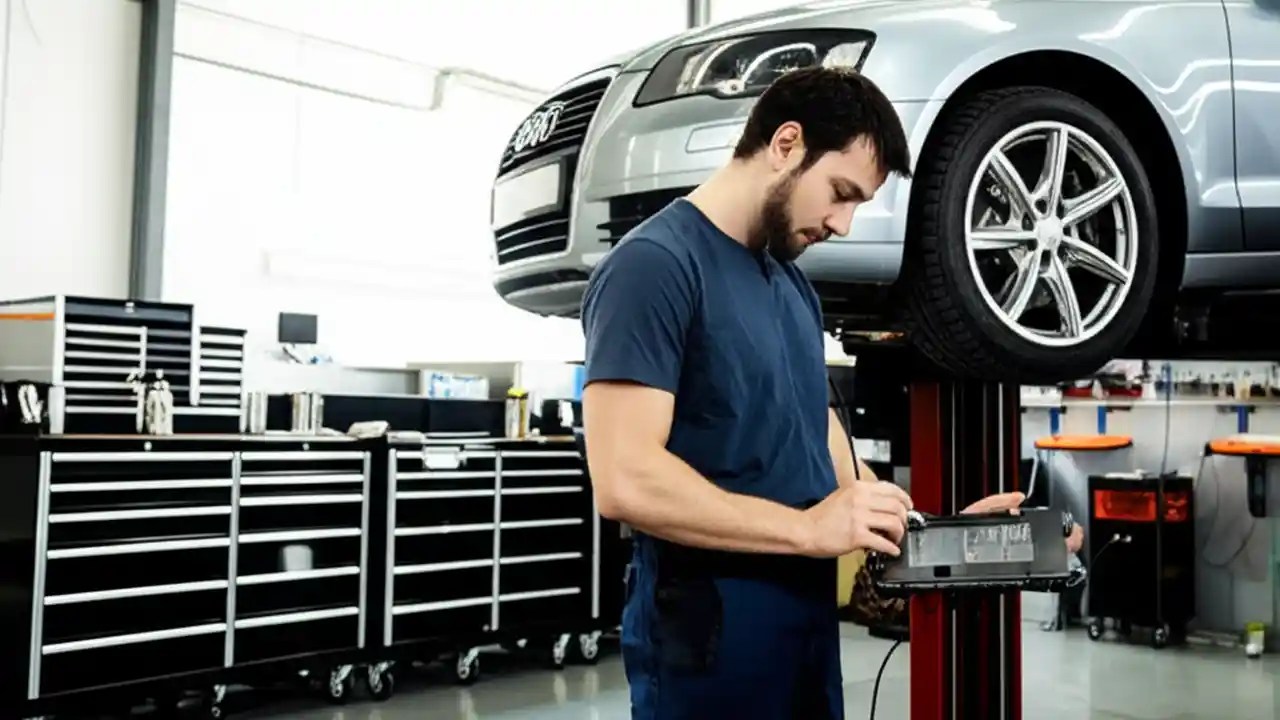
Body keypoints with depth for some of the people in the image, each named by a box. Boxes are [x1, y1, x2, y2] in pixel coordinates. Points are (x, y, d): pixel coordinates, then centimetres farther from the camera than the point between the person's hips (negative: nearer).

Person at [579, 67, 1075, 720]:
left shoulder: (794, 286, 13)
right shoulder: (655, 263, -15)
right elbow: (625, 479, -24)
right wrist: (809, 528, -22)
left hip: (808, 614, 9)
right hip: (709, 627, -9)